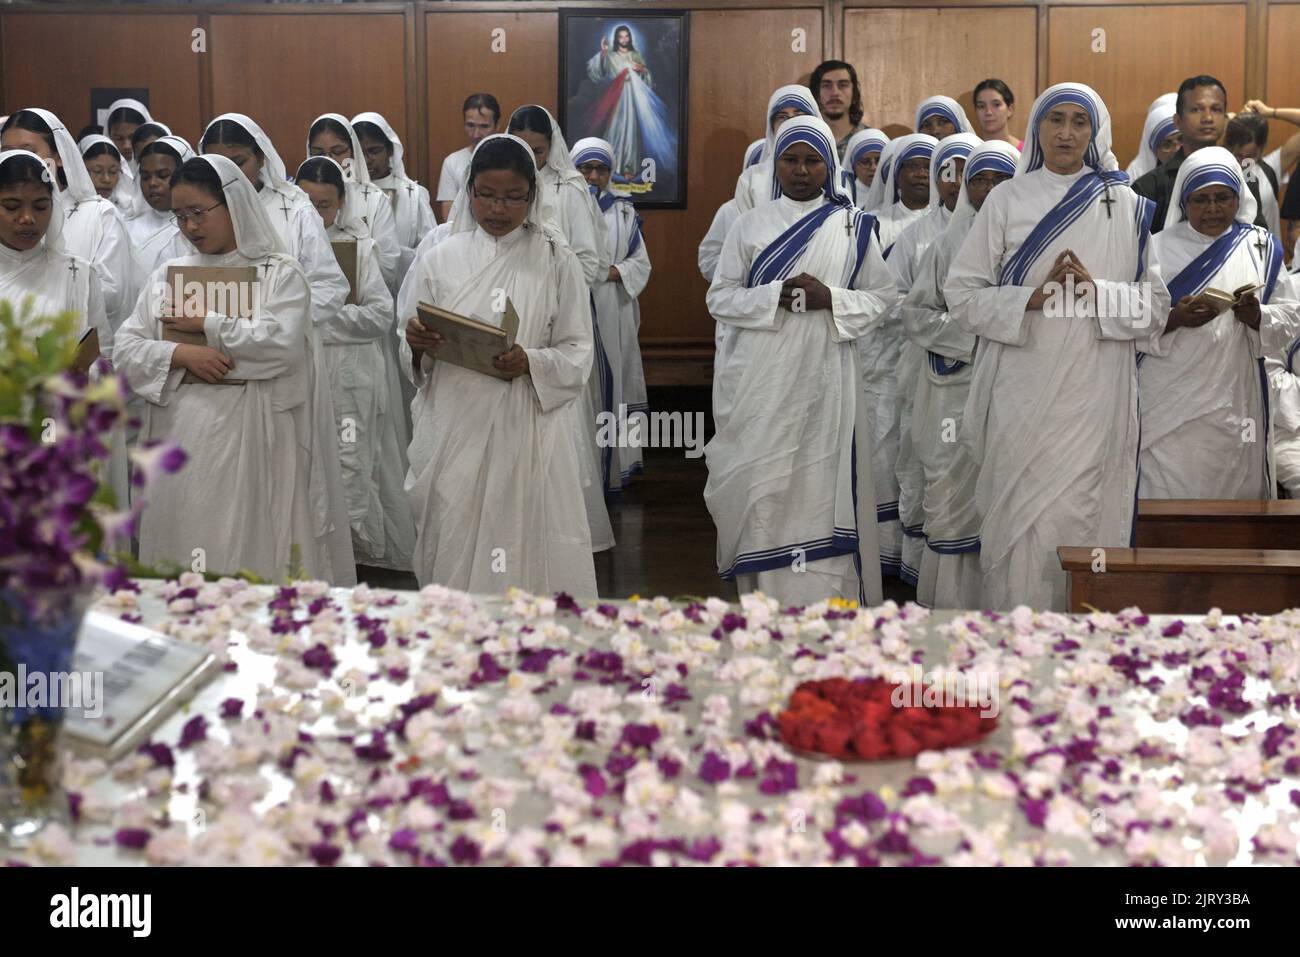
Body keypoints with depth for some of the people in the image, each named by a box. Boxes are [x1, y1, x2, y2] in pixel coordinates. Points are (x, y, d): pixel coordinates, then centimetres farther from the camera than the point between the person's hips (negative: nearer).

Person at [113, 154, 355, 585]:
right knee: (184, 537, 4)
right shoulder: (166, 277, 13)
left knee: (252, 542, -4)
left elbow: (282, 344, -13)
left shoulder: (280, 273, 1)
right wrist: (180, 355, -11)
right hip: (181, 437, 4)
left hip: (251, 437, -4)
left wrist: (207, 323, -6)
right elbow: (126, 351, 7)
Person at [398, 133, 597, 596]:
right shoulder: (440, 259, 6)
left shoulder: (556, 261, 3)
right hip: (455, 430, 2)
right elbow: (412, 357, 9)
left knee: (527, 547, -3)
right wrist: (417, 345, -14)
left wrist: (532, 363, -18)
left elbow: (577, 353, 1)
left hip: (528, 433, -1)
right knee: (455, 550, 3)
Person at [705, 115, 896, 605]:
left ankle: (823, 597, 2)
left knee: (821, 488, -3)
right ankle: (765, 590, 9)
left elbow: (881, 297, 7)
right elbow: (720, 297, 6)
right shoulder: (751, 224, 8)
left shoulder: (854, 226, 6)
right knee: (762, 487, -2)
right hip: (760, 380, 1)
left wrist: (831, 299, -11)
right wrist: (774, 297, -11)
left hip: (822, 378, -1)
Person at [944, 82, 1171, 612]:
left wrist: (1097, 291, -11)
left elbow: (1156, 306, 6)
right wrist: (1033, 296, -13)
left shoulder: (1126, 207, 8)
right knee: (1021, 524, -2)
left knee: (1086, 521, -1)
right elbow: (962, 294, 2)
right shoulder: (1006, 200, 6)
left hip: (1096, 399, 1)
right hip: (1024, 395, 0)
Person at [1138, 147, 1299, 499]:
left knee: (1231, 487, 4)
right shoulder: (1159, 248, 3)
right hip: (1169, 403, -2)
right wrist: (1173, 320, -20)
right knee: (1167, 494, -6)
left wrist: (1257, 317, -14)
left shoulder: (1261, 247, 9)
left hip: (1233, 404, 2)